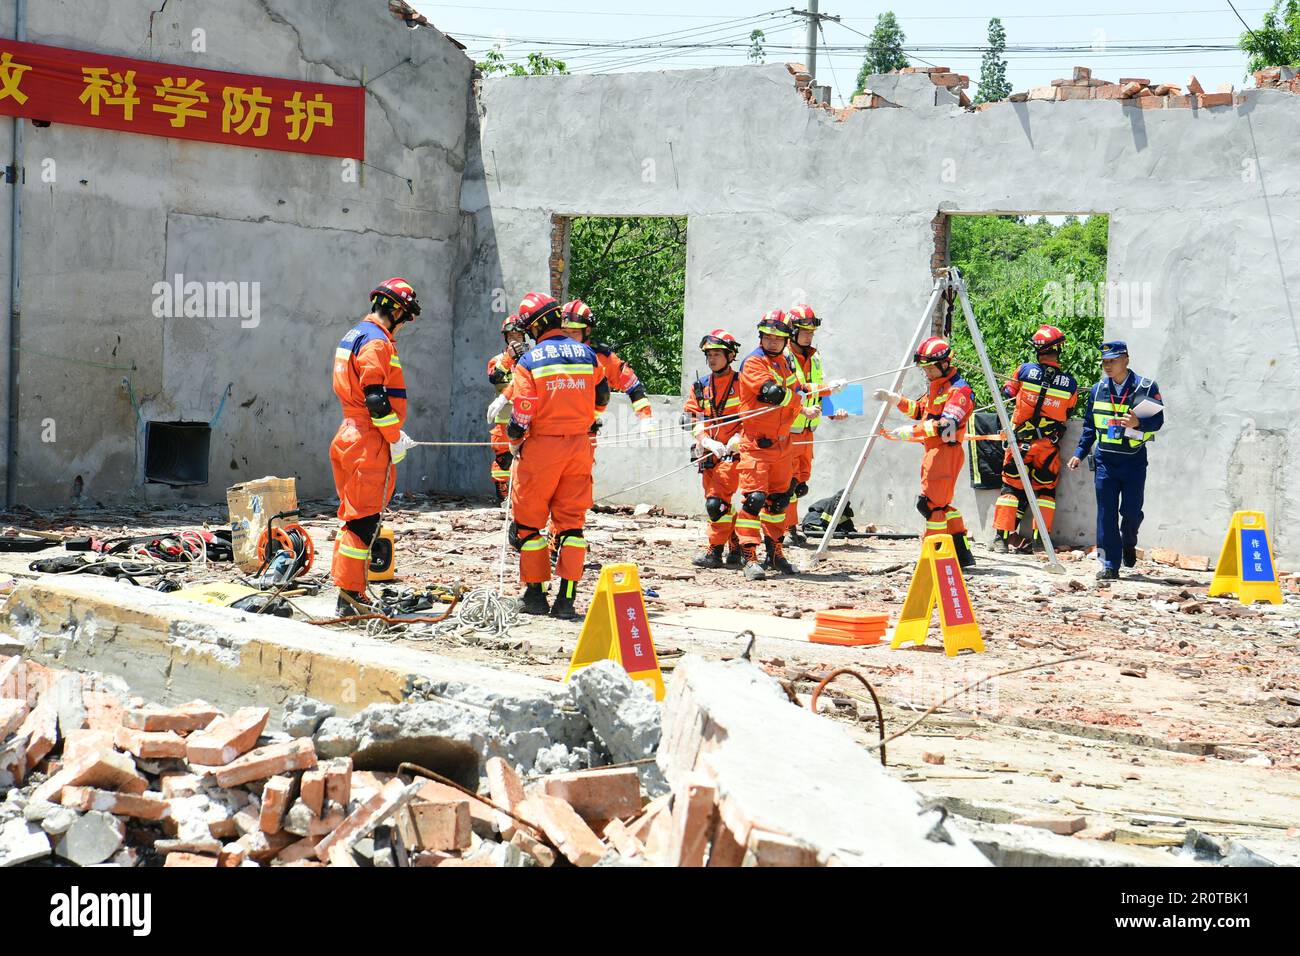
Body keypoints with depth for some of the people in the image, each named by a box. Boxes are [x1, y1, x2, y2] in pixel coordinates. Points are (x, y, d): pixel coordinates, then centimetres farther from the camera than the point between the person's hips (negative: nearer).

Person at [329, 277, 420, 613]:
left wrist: (393, 433, 19)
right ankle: (349, 596, -6)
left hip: (350, 434, 10)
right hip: (369, 444, -10)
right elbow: (376, 398, -20)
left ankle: (351, 592, 19)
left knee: (354, 515, 14)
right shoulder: (376, 342, -14)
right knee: (364, 519, -7)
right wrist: (394, 439, -12)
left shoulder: (353, 337, 19)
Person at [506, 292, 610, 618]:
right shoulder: (587, 354, 4)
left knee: (529, 521, 9)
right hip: (580, 448, 4)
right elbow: (602, 399, 16)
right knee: (571, 521, 8)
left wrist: (514, 444, 5)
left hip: (541, 447, -4)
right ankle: (567, 598, 4)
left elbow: (521, 411, -12)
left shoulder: (529, 361, -9)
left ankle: (535, 593, 10)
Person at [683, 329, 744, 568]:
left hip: (733, 451, -6)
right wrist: (709, 443, -11)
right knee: (715, 502, 8)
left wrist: (736, 440, -18)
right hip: (709, 451, 6)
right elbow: (694, 420, 5)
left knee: (717, 501, -16)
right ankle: (737, 546, 18)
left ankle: (715, 551, -11)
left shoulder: (740, 383, -2)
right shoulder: (700, 386, 11)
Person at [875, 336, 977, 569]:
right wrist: (895, 399, 13)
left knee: (931, 502, -10)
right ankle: (962, 554, 18)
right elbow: (919, 410, 28)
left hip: (946, 452, -10)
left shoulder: (959, 390, -14)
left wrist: (912, 431, -28)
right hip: (933, 451, 10)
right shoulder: (935, 386, 18)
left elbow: (947, 425, -26)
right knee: (941, 502, 13)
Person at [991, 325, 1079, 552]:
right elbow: (1069, 412, 7)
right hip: (1049, 447, 1)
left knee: (1012, 487, 5)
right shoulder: (1070, 383, -6)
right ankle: (1040, 539, 11)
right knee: (1045, 490, 14)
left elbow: (1008, 391, 9)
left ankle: (1001, 537, 0)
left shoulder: (1025, 371, -8)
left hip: (1020, 442, 0)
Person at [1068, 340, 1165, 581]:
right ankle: (1110, 565, 2)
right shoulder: (1097, 390, 10)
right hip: (1104, 459, 3)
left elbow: (1158, 420, -6)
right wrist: (1079, 453, 11)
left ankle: (1128, 544, 30)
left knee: (1131, 511, -3)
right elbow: (1089, 426, 18)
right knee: (1106, 514, -2)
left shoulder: (1146, 387, -3)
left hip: (1134, 460, -3)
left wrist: (1138, 423, -25)